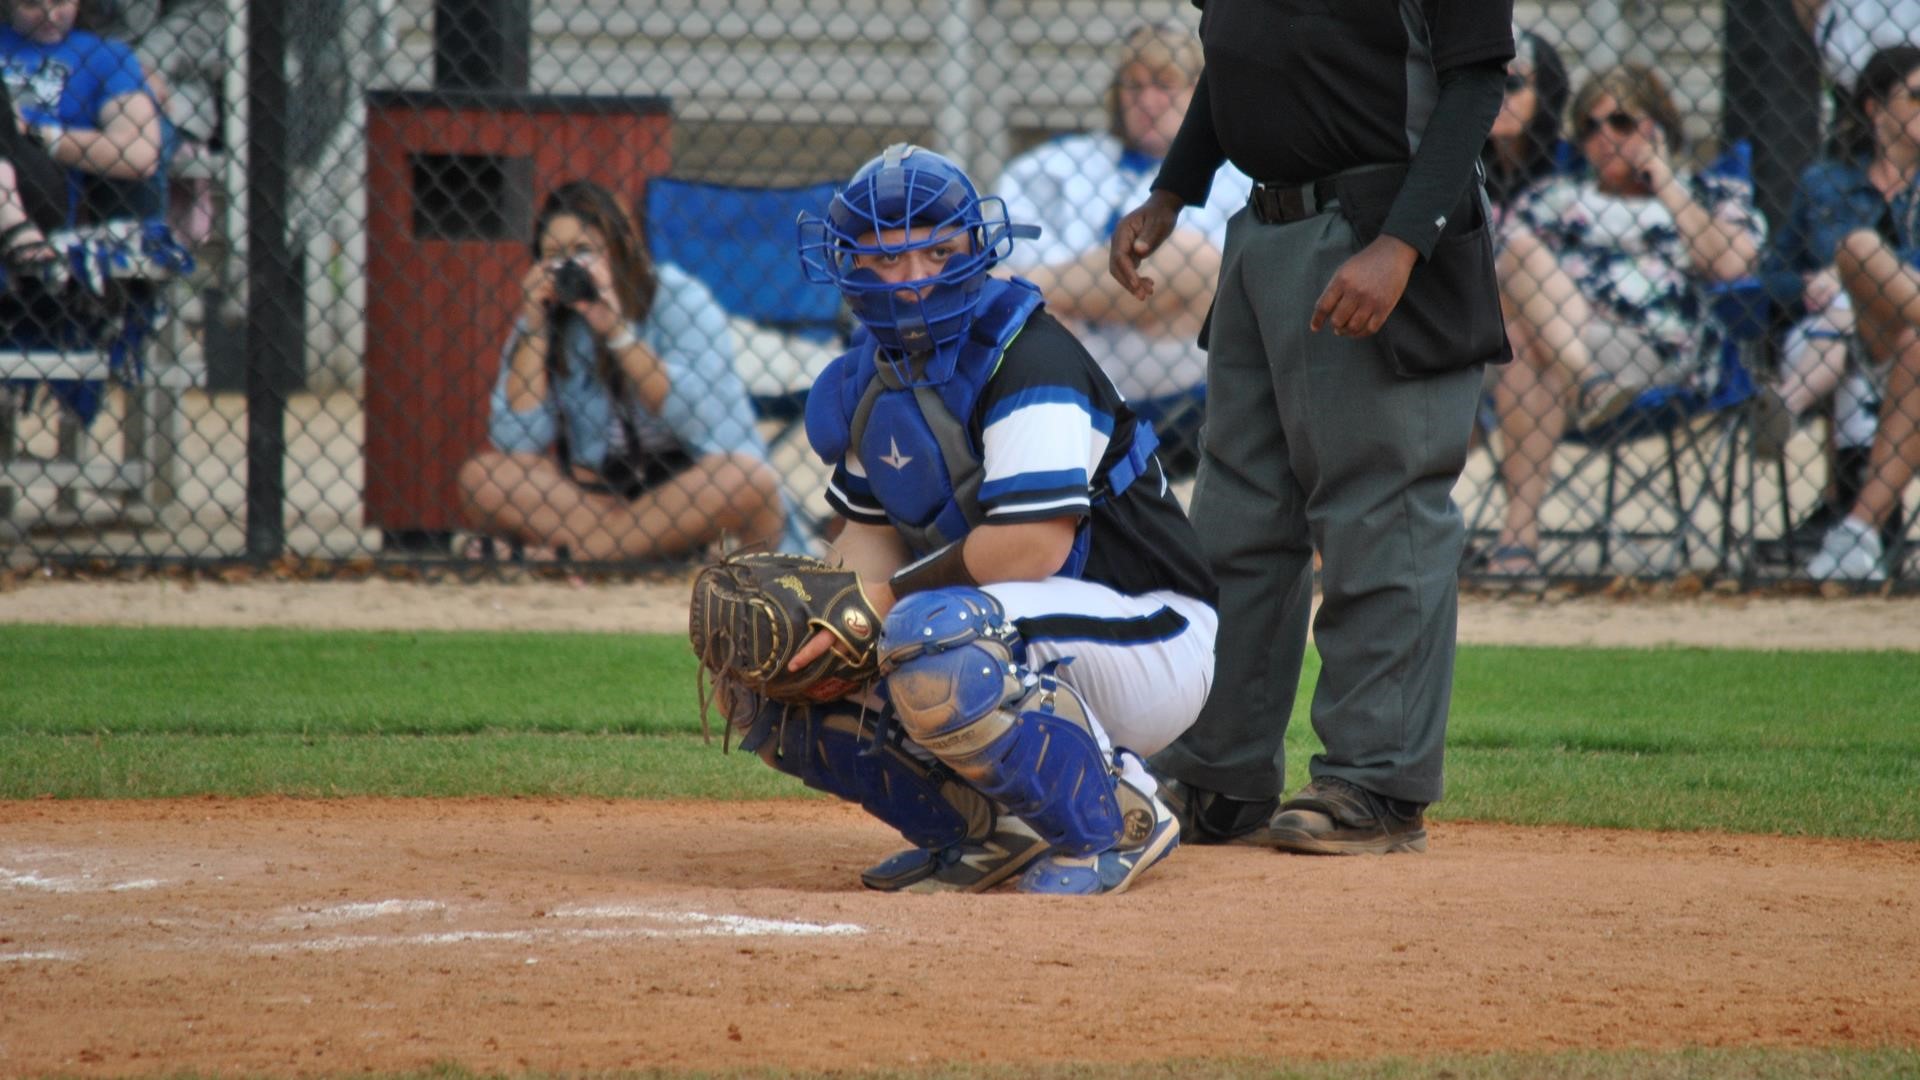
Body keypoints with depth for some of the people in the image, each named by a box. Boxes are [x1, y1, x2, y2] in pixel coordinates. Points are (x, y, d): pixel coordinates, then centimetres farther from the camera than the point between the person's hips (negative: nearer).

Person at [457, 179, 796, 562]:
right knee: (481, 478, -17)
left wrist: (619, 334, -25)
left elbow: (704, 422, -21)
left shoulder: (679, 298, -7)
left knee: (751, 480, -35)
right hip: (601, 484, 3)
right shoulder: (548, 319, 3)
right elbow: (516, 441, -8)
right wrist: (533, 330, -13)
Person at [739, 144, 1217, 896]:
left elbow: (1035, 543, -27)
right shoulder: (872, 379, 7)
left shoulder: (1025, 357, -19)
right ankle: (990, 827, 8)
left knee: (931, 637, -37)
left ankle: (1114, 822, -17)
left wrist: (889, 598, -22)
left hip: (1148, 640, -8)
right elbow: (875, 529, 12)